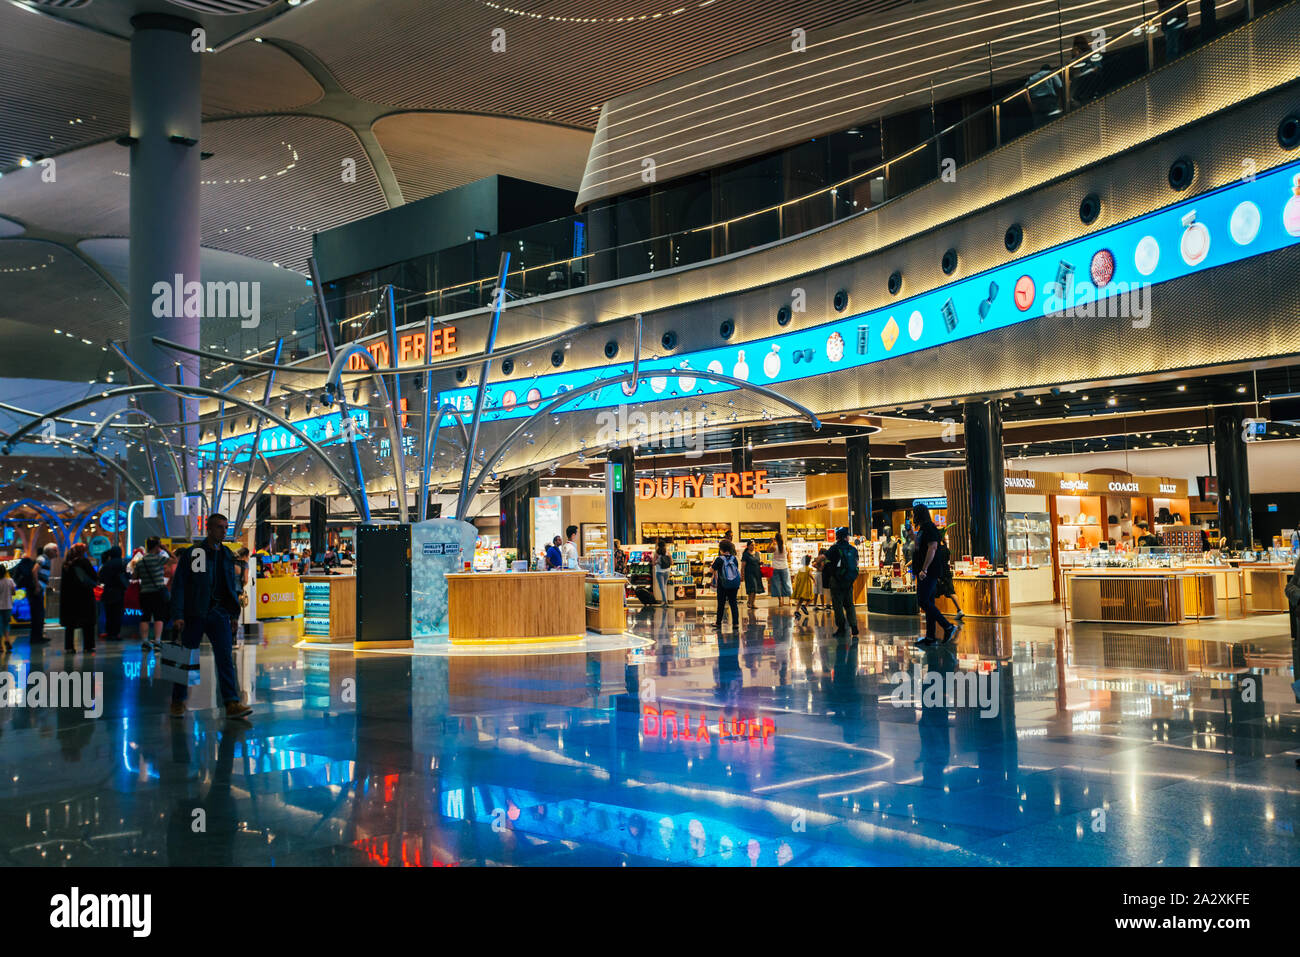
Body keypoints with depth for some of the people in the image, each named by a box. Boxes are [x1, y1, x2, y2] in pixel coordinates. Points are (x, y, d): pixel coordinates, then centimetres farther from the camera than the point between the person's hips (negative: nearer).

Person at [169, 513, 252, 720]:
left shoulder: (227, 555, 11)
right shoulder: (191, 554, -4)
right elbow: (178, 585, -7)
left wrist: (234, 608, 11)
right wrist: (177, 615, -13)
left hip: (218, 613, 3)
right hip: (194, 613, -3)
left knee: (225, 658, -7)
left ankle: (232, 703, -11)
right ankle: (178, 702, 22)